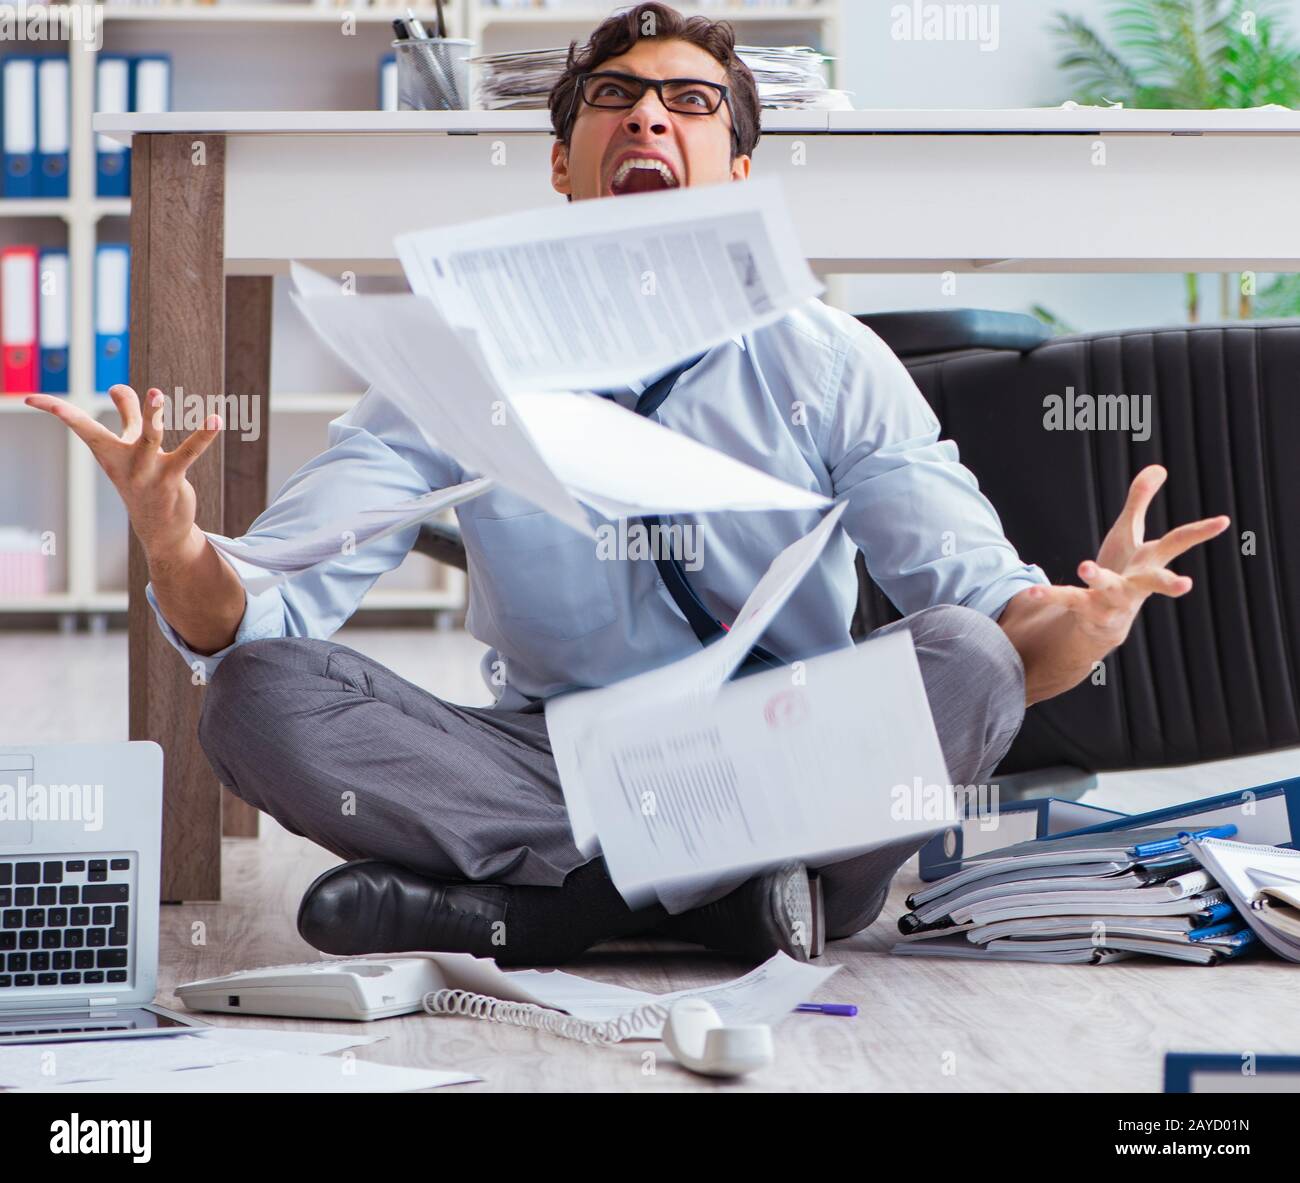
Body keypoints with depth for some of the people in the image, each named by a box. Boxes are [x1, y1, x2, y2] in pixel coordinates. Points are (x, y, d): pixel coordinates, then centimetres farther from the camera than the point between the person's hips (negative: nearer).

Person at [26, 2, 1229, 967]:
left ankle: (527, 906, -24)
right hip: (552, 758, 1)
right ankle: (718, 891, -25)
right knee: (263, 697, -24)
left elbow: (979, 596, -9)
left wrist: (1083, 618, -34)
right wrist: (182, 558, -32)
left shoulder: (828, 364, 2)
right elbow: (262, 620, -7)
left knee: (961, 660, -30)